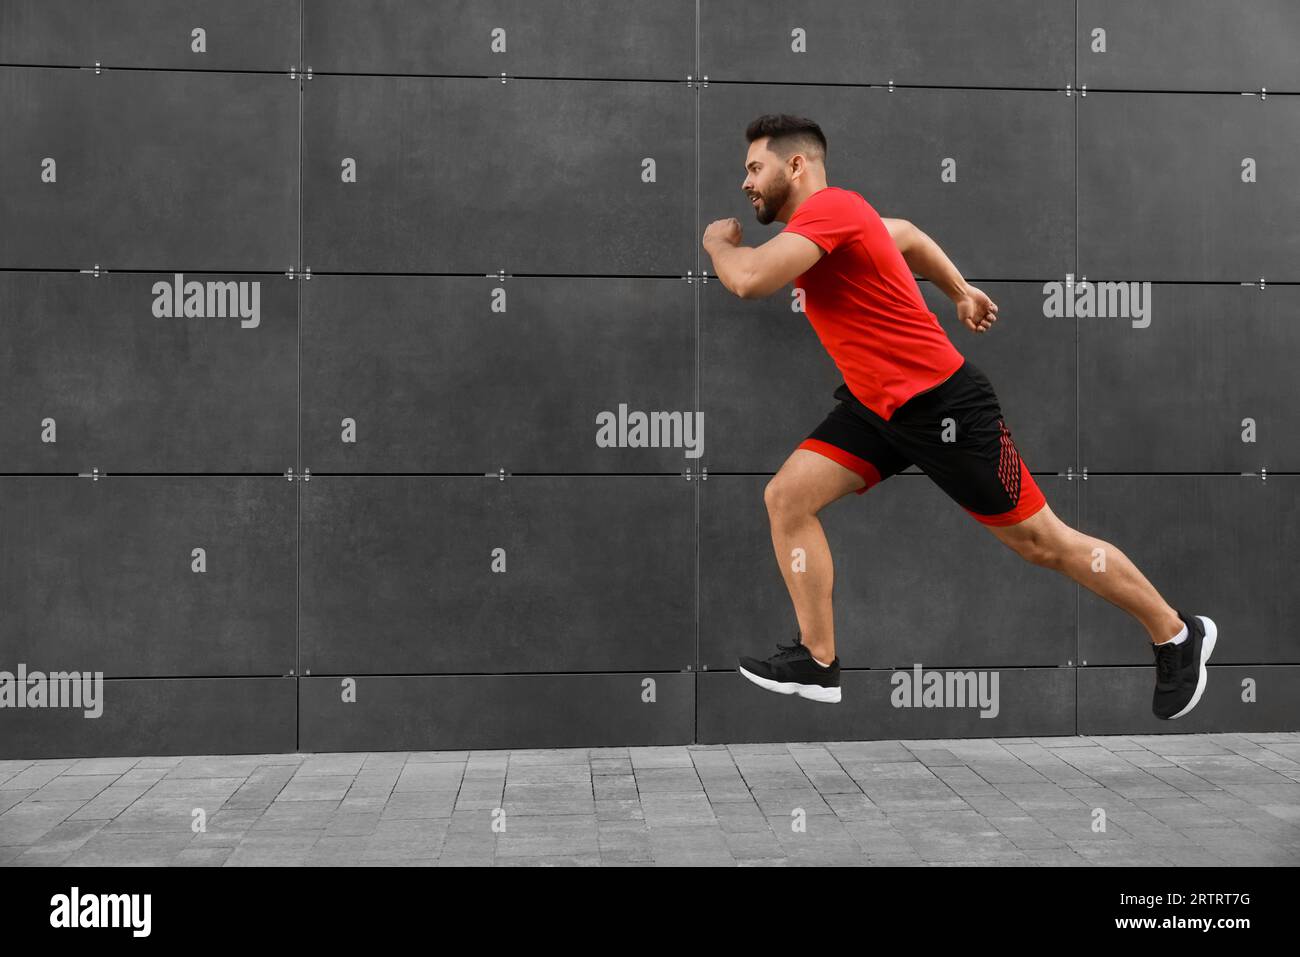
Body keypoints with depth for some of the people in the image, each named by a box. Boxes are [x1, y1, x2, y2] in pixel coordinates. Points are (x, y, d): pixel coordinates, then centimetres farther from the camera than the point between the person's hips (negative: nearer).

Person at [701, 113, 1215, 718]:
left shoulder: (830, 207, -21)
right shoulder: (823, 219, 9)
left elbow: (749, 280, -34)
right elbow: (907, 234, 27)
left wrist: (718, 241, -12)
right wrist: (962, 292, 35)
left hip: (941, 402, -9)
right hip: (878, 403, 9)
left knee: (1042, 543, 2)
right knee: (786, 496, -4)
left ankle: (1176, 634, 22)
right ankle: (817, 662, 2)